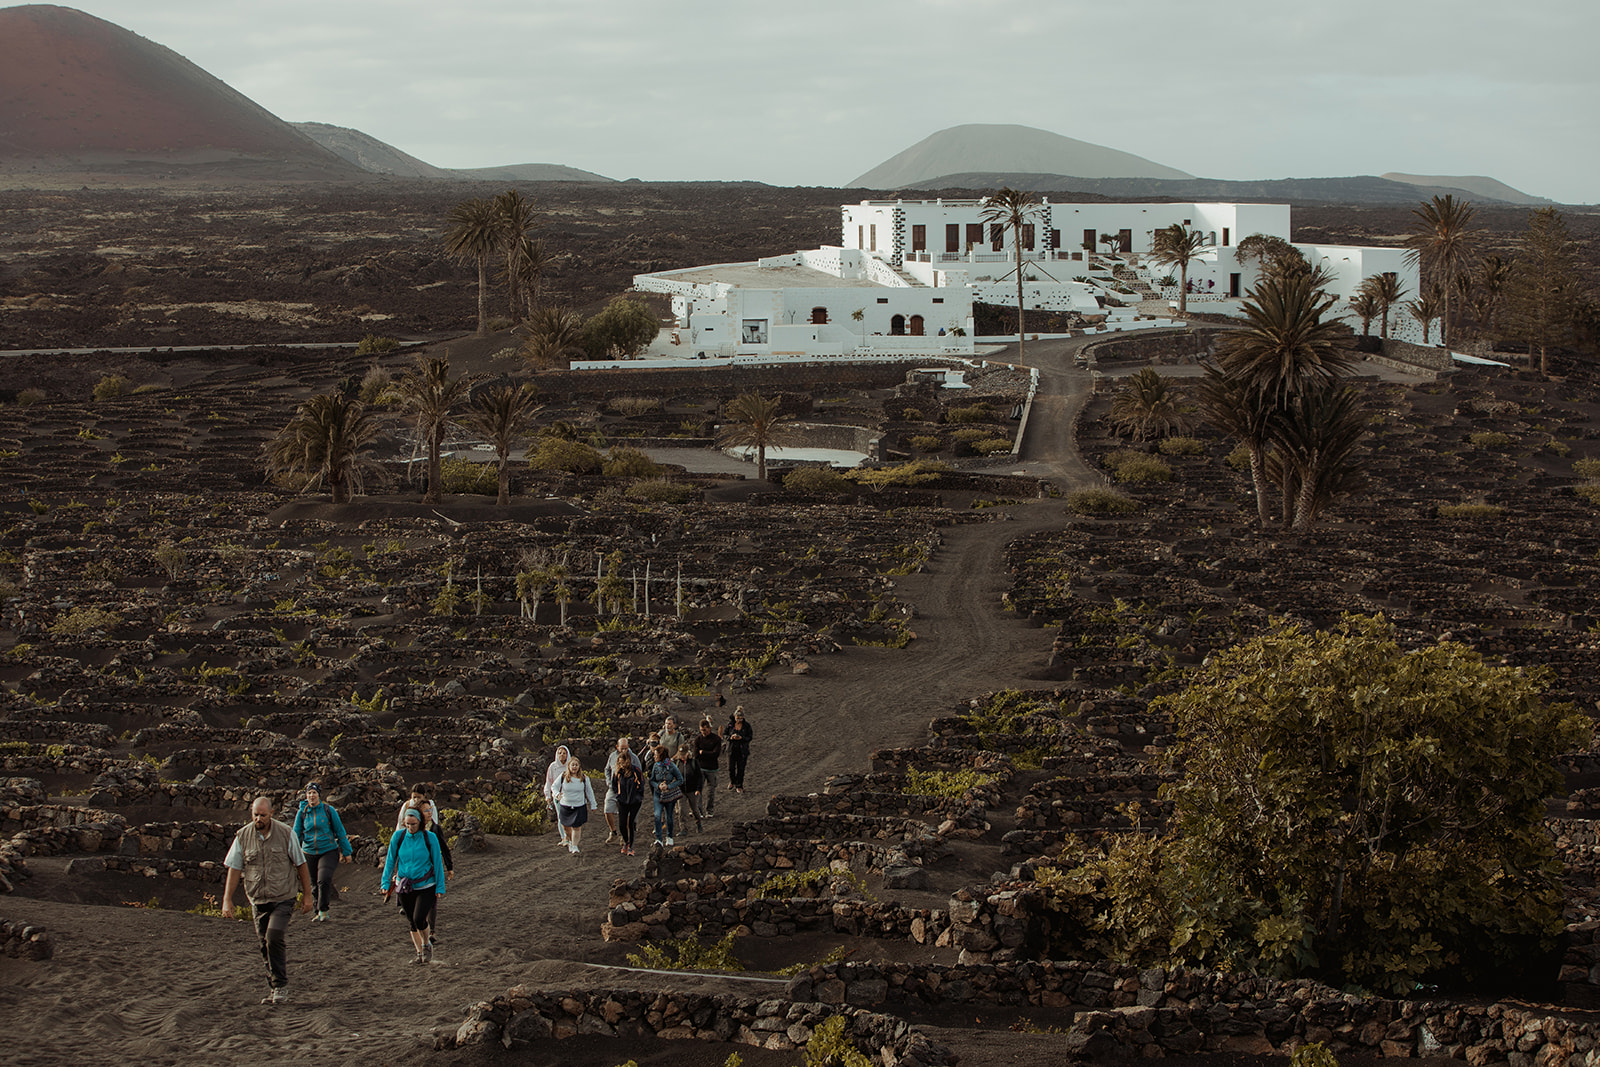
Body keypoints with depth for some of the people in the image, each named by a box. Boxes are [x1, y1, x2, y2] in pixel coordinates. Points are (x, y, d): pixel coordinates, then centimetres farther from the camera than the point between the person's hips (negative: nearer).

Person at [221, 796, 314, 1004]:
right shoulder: (243, 836, -2)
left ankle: (281, 985, -5)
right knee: (265, 945, 6)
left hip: (283, 898, -3)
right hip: (258, 900, 3)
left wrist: (307, 895, 2)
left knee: (274, 938, -18)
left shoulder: (286, 834, -7)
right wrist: (227, 899, -2)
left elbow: (301, 865, 1)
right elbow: (234, 869, 2)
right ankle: (274, 988, 18)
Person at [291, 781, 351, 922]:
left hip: (329, 852, -3)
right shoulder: (302, 813, 2)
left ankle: (323, 911, -9)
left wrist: (346, 852, 6)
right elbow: (296, 834, 5)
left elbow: (340, 831, 3)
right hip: (309, 853, 3)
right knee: (314, 884, 9)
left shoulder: (328, 810, -3)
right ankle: (318, 911, 26)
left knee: (324, 881, -20)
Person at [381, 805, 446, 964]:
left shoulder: (430, 838, -9)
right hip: (405, 887, 3)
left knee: (419, 919, -16)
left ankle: (426, 945, 12)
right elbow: (390, 860, 6)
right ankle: (420, 954, 24)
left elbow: (437, 863, -2)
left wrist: (440, 887, -2)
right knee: (412, 922, 9)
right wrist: (385, 882, 4)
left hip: (425, 886, -3)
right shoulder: (398, 836, -4)